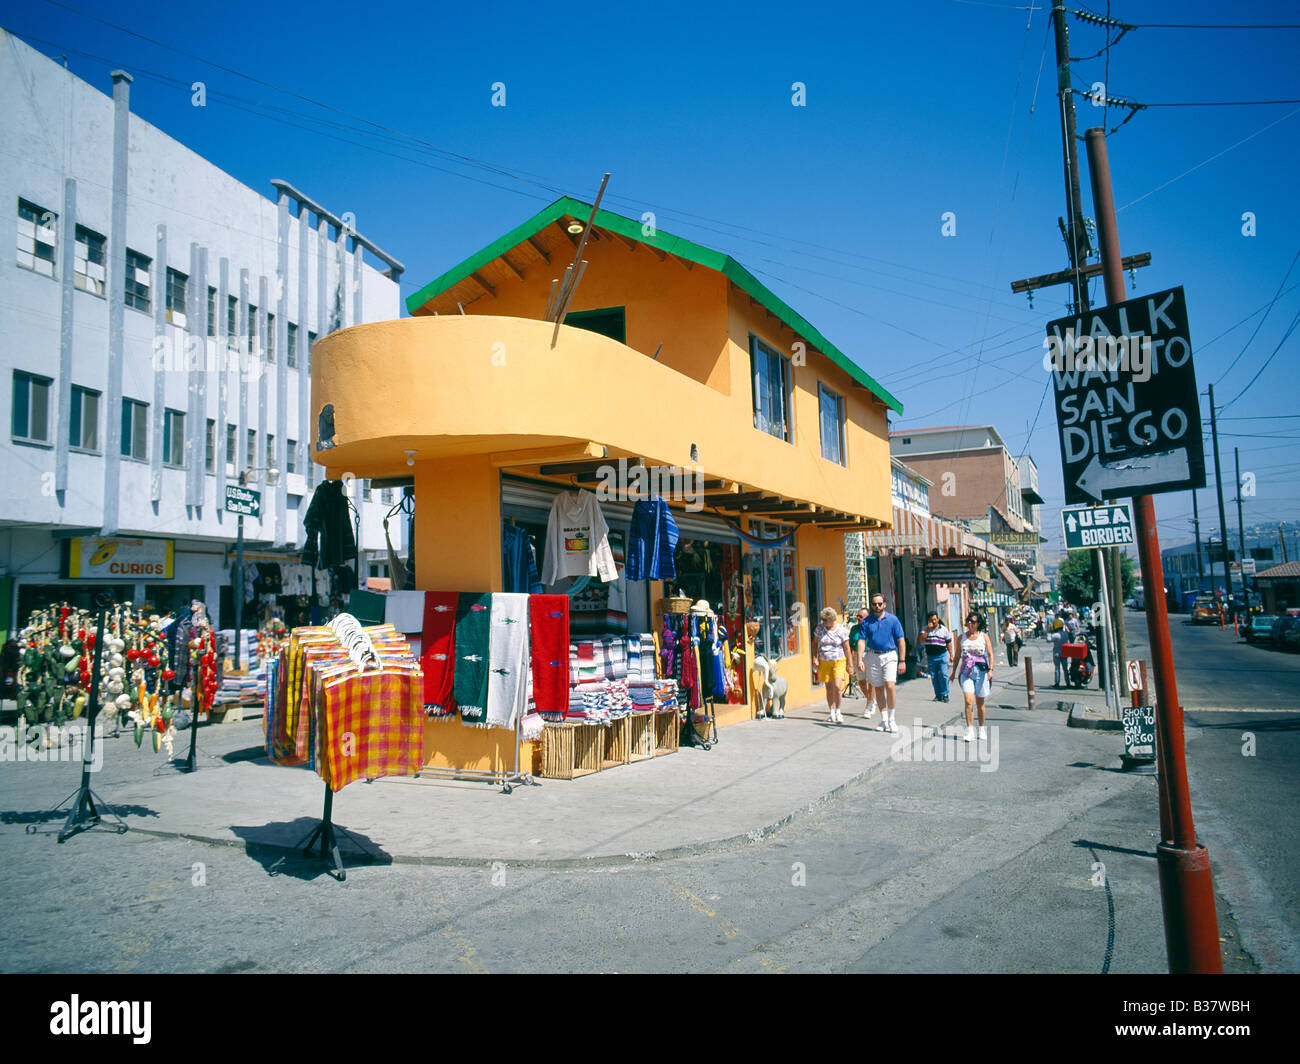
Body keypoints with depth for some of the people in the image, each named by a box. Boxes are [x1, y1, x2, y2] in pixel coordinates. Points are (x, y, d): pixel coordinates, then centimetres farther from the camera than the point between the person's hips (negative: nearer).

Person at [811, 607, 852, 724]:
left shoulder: (841, 630, -6)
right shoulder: (820, 628, 0)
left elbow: (847, 648, -1)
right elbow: (815, 643, 11)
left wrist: (849, 664, 0)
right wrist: (814, 658, 2)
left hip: (839, 661, -3)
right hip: (824, 662, 3)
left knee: (837, 686, -14)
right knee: (829, 688, 5)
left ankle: (838, 711, 4)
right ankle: (832, 713, 15)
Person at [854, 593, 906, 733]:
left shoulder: (893, 620, 1)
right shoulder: (866, 622, 4)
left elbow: (901, 641, 1)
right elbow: (861, 641, 0)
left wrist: (902, 661, -5)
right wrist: (860, 660, -11)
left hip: (890, 655, -2)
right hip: (873, 657, 2)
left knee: (889, 686, -15)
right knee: (878, 689, 6)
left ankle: (891, 719, 0)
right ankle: (884, 720, 17)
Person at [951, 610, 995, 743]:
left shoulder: (984, 636, 3)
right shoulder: (961, 637, 7)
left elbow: (990, 654, -1)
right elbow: (957, 656, 13)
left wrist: (990, 669, -13)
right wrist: (953, 672, 13)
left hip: (981, 670, 0)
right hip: (966, 671, 1)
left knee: (980, 703, 9)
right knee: (968, 700, -14)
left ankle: (982, 729, 26)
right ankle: (970, 731, -13)